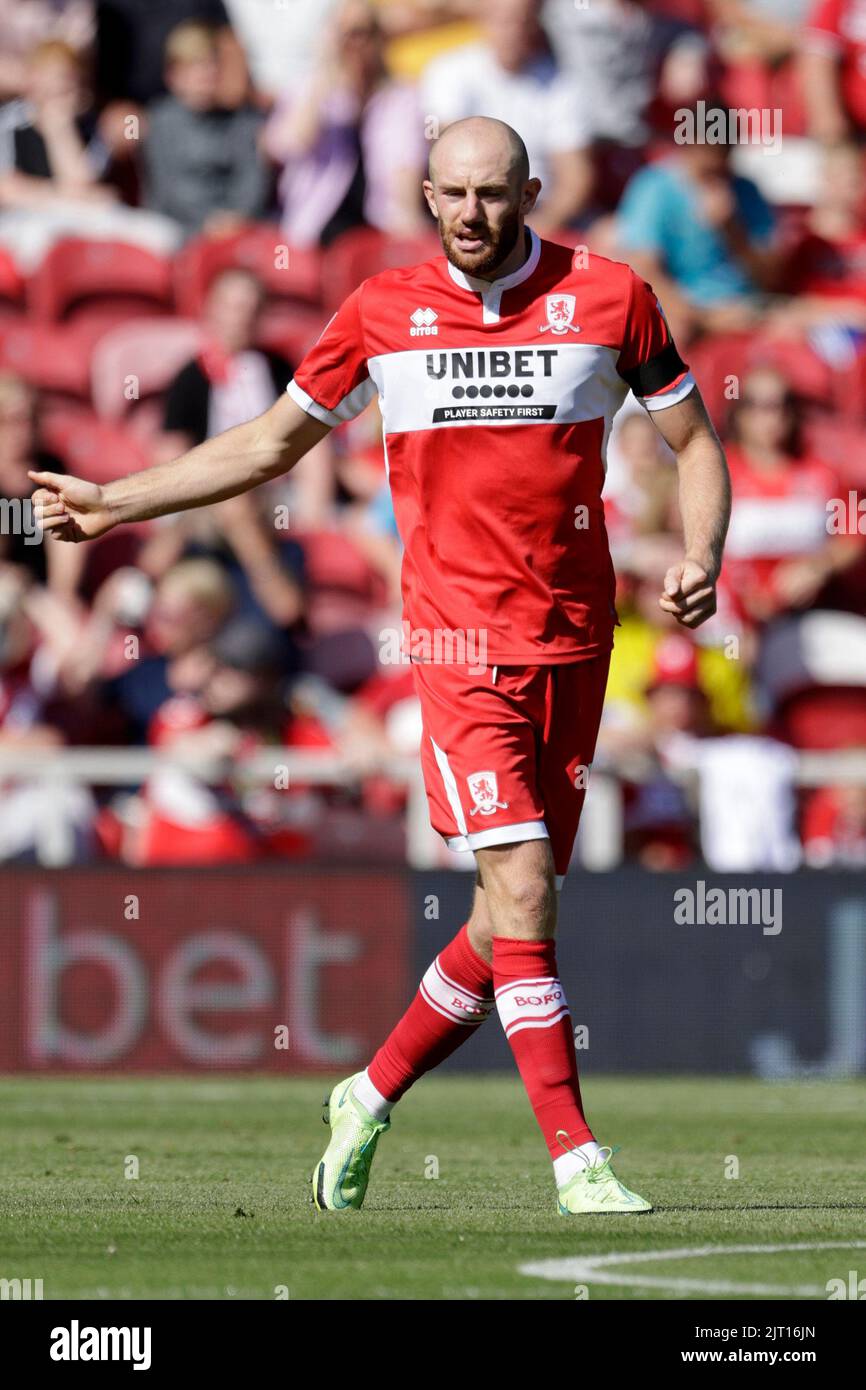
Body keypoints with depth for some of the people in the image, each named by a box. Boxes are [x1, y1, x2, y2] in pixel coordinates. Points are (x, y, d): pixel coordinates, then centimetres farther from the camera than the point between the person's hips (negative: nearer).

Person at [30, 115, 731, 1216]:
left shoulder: (610, 297, 3)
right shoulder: (383, 311, 5)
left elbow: (695, 444, 12)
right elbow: (271, 444, 18)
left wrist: (701, 558, -8)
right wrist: (109, 503, 16)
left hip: (574, 644, 2)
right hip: (456, 641, -2)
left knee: (510, 922, 4)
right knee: (521, 893, -15)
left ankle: (370, 1098, 25)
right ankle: (574, 1158, -12)